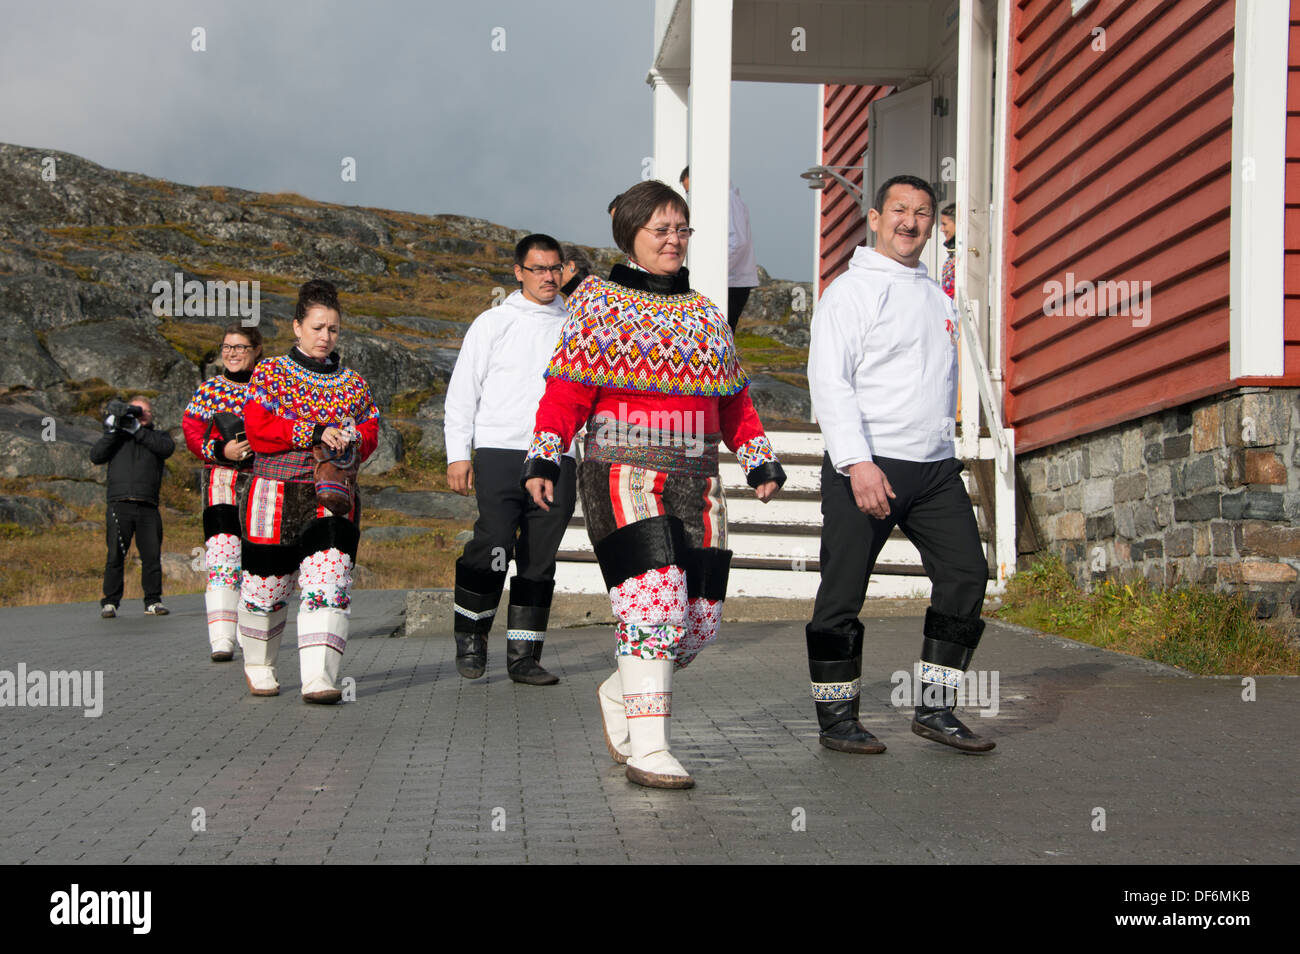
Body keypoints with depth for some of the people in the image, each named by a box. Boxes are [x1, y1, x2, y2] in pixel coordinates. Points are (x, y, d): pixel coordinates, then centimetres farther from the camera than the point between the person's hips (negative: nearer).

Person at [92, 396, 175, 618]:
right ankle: (110, 602, -2)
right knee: (115, 555, -7)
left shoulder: (158, 436, 19)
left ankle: (153, 601, 5)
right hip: (120, 505, -1)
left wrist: (138, 429, -8)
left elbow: (167, 448, -5)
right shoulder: (116, 436, 20)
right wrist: (111, 431, -7)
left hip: (148, 507, 1)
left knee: (152, 555, -3)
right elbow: (96, 456, 4)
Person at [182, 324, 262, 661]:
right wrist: (221, 450, -14)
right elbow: (192, 433, 3)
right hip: (221, 480, -2)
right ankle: (221, 639, -20)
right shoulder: (209, 389, 8)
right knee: (222, 556, -14)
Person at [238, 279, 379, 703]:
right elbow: (258, 429, -7)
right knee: (267, 584, 7)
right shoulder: (270, 372, 4)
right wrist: (314, 433, -16)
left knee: (328, 581, -16)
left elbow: (370, 432, 12)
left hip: (333, 497, 1)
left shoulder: (353, 383, 13)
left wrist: (348, 441, -12)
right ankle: (258, 664, 32)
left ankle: (319, 677, -22)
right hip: (276, 494, -1)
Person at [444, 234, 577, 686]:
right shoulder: (493, 323, 8)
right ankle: (471, 635, 3)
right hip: (499, 450, -3)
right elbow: (462, 390, 7)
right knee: (494, 544, -16)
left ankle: (523, 654, 8)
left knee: (540, 558, 2)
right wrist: (458, 454, -1)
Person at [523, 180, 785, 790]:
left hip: (695, 481, 6)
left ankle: (621, 693, 28)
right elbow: (566, 389, -2)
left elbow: (734, 401, 21)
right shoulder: (597, 302, 5)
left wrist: (760, 461, 9)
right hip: (622, 473, -5)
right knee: (654, 602, -19)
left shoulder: (705, 314, 20)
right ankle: (646, 749, -15)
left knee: (701, 619, 2)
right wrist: (543, 459, -14)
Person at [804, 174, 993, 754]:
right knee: (843, 593, -2)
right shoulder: (851, 290, -3)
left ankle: (935, 709, 11)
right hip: (867, 466, -7)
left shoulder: (939, 299, 19)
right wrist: (857, 462, -21)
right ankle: (837, 718, 9)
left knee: (966, 575, 2)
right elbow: (829, 381, -12)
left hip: (935, 467, 7)